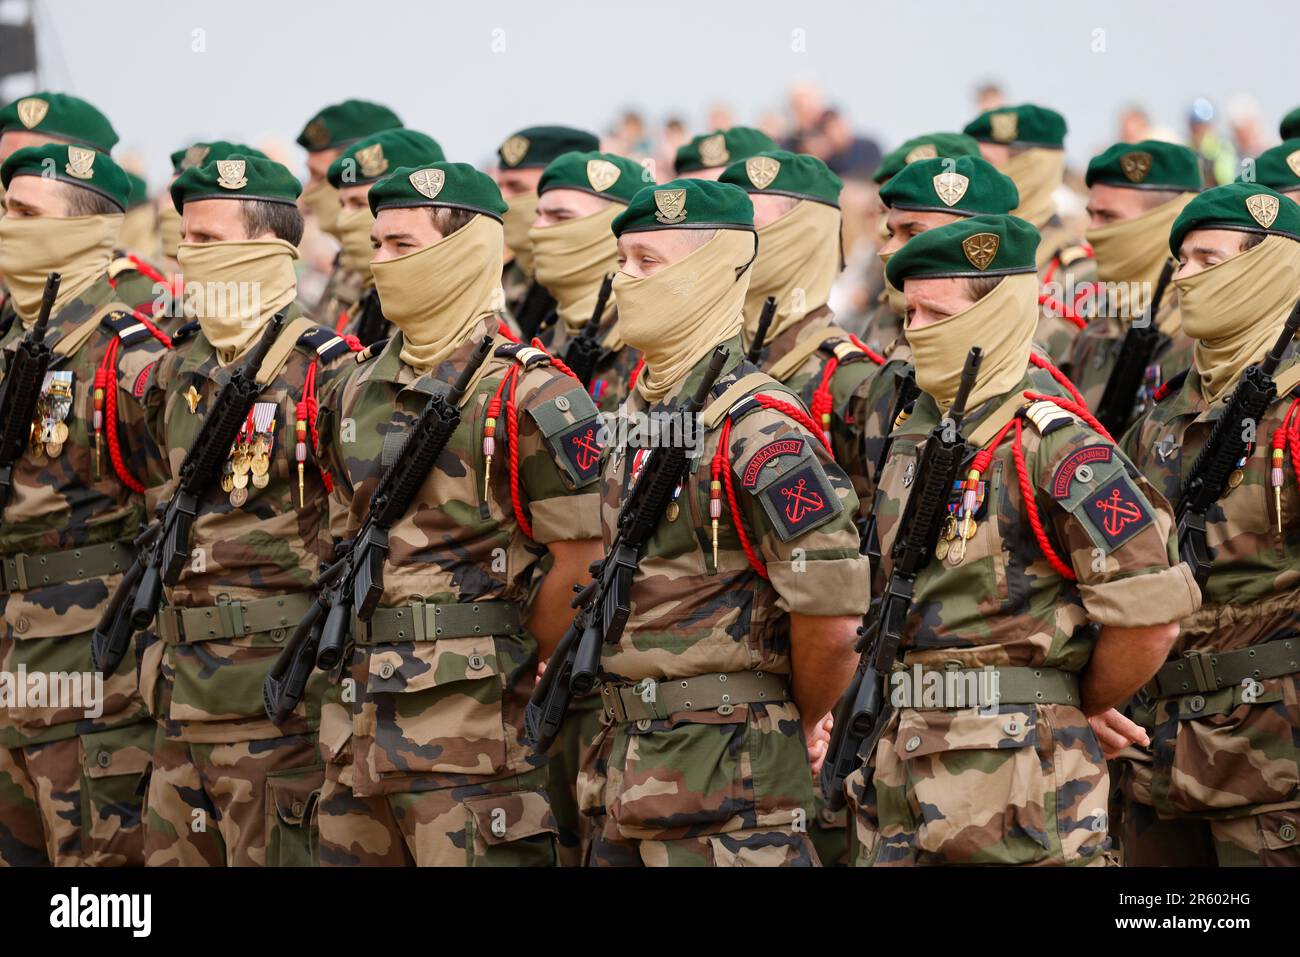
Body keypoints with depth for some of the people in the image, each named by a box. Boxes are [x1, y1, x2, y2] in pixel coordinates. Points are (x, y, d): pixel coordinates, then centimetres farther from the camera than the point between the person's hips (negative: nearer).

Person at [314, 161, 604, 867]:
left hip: (473, 728, -7)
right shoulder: (358, 393, 13)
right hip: (358, 721, 7)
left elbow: (581, 564, -8)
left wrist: (497, 661, -1)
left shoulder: (529, 396, -9)